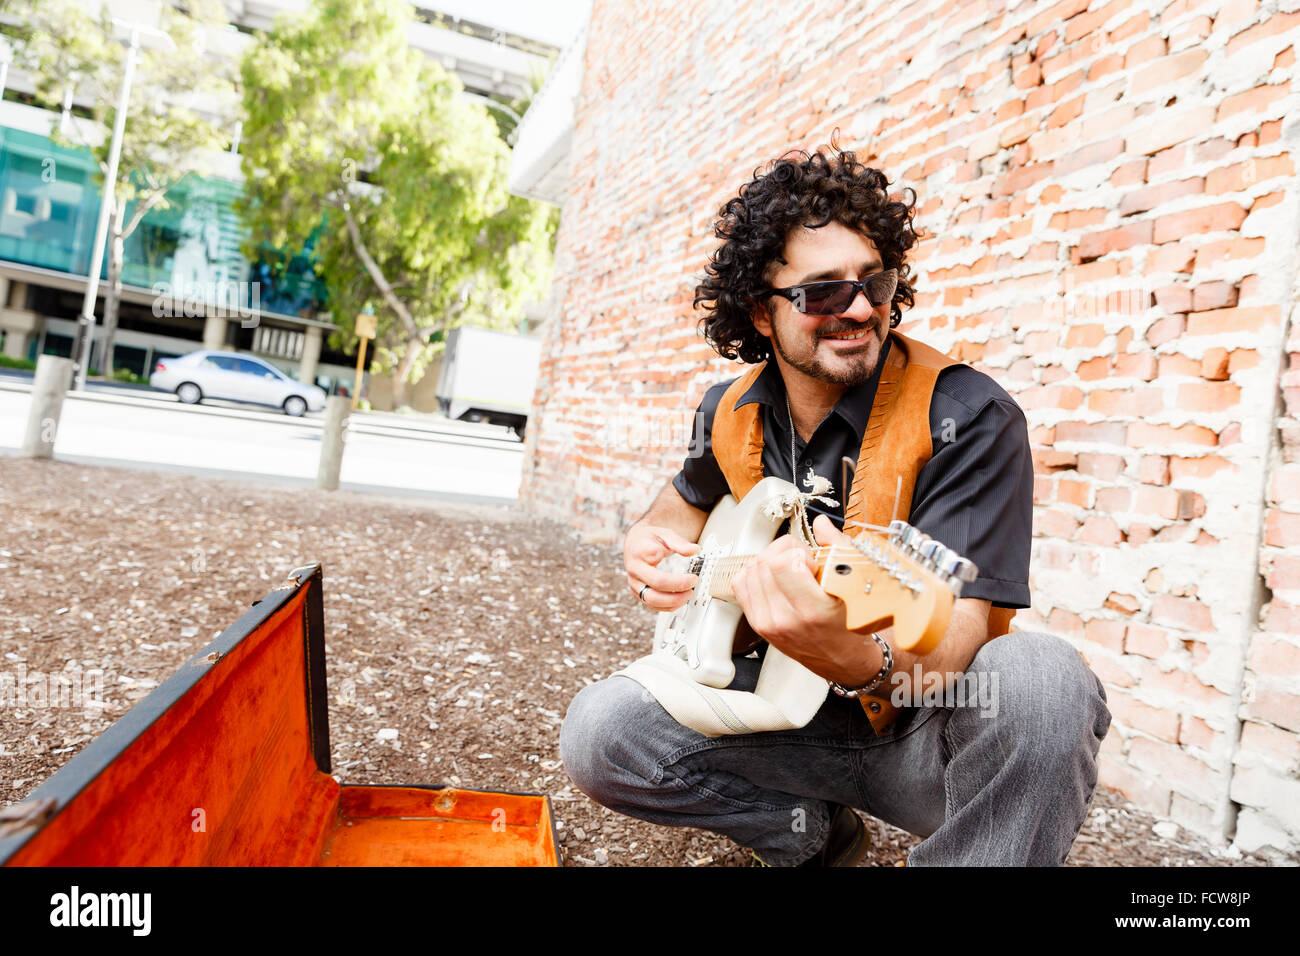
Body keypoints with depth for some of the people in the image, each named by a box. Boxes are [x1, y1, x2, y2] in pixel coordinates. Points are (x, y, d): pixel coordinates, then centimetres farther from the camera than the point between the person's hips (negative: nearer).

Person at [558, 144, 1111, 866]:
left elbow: (959, 626, -27)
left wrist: (858, 659, -50)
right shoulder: (730, 415, -1)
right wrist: (651, 538, -2)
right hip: (796, 718, 5)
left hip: (922, 730, -4)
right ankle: (816, 835, 9)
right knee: (596, 732, -14)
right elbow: (692, 495, 22)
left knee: (1038, 678, -37)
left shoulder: (970, 419, -18)